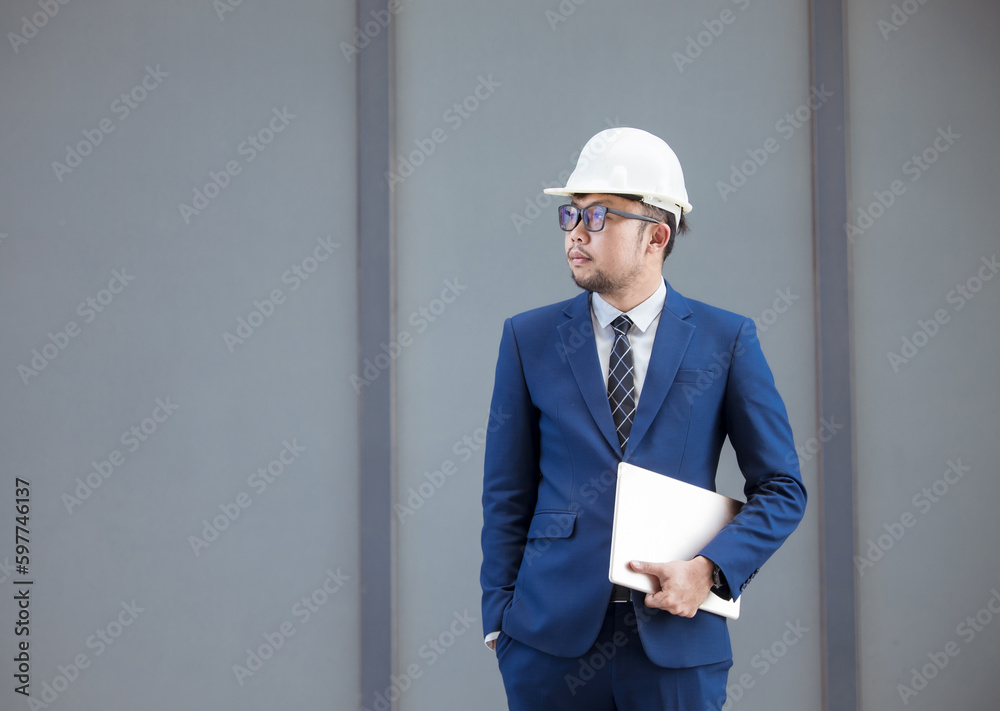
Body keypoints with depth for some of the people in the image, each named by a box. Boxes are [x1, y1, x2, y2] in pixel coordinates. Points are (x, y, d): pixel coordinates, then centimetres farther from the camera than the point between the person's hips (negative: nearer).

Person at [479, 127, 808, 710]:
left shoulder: (726, 341, 2)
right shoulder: (529, 338, 7)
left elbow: (782, 488, 4)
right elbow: (507, 494, 8)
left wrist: (710, 570, -10)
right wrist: (500, 617, 1)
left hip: (678, 641, -1)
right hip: (552, 639, 1)